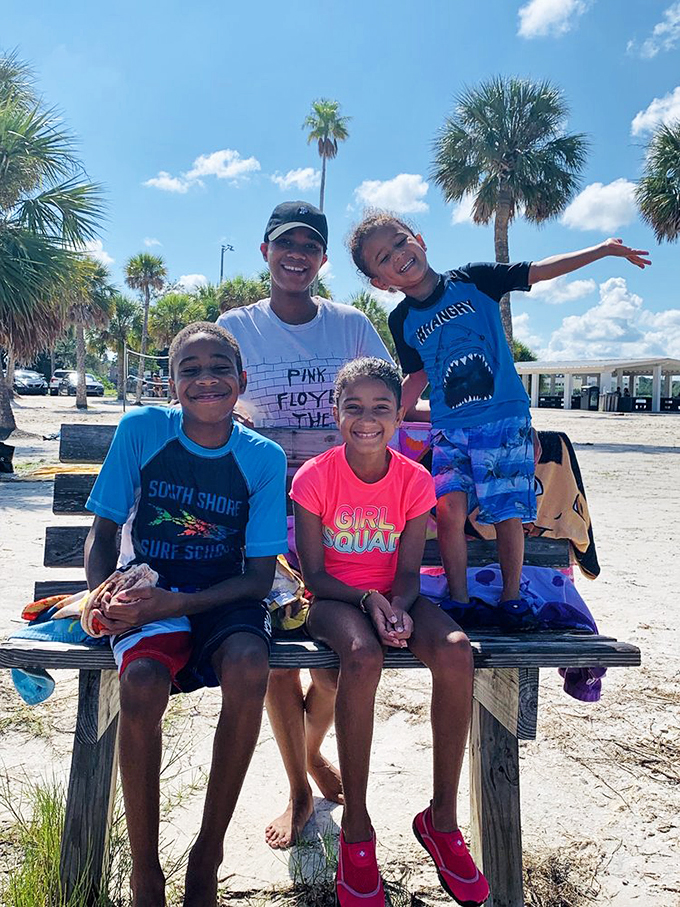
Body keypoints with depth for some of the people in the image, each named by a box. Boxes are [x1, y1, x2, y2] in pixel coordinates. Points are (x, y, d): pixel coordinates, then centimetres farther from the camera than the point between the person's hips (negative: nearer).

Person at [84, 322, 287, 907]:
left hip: (224, 596, 0)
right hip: (147, 591, 0)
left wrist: (175, 604, -20)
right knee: (142, 681, -32)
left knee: (249, 668, -32)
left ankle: (207, 859, -10)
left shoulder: (264, 458, -5)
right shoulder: (140, 430, -3)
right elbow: (103, 530, 3)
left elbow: (260, 575, -5)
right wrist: (103, 597, -18)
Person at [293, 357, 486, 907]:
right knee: (363, 657, -36)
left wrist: (398, 609, -23)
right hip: (333, 598, -2)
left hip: (392, 596, 3)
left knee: (456, 652, -28)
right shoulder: (314, 477, -11)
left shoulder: (415, 480, -5)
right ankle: (356, 827, -17)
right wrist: (367, 600, -23)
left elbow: (408, 571, -2)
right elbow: (313, 573, -8)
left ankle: (442, 816, -9)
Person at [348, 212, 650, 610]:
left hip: (506, 418, -2)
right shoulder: (402, 321, 6)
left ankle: (512, 599, 18)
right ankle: (459, 603, 2)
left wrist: (604, 249, 1)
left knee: (508, 515, -1)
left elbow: (540, 270, 2)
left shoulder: (473, 280, -2)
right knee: (449, 508, -14)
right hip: (449, 428, 2)